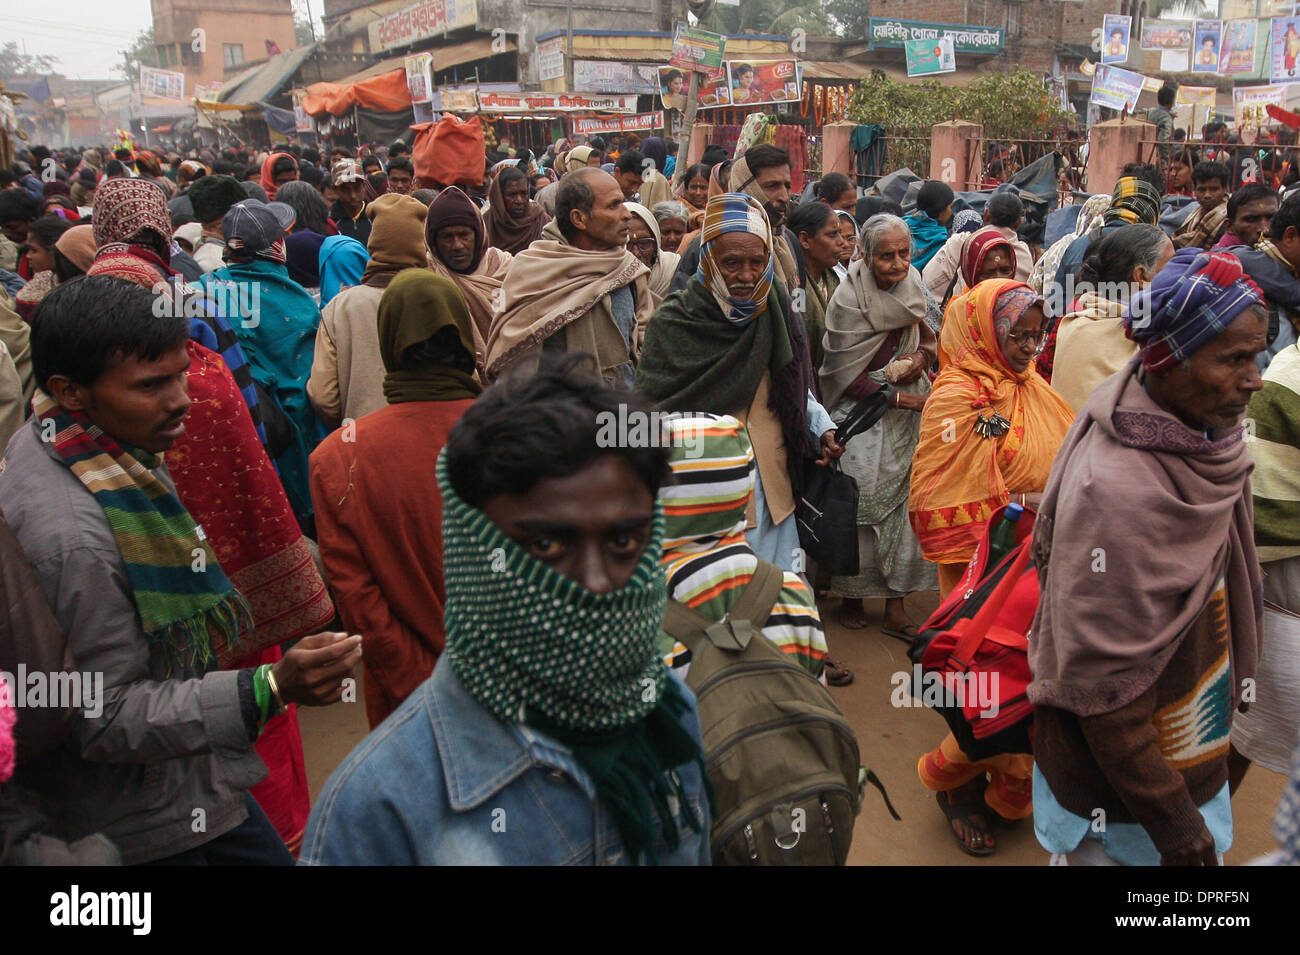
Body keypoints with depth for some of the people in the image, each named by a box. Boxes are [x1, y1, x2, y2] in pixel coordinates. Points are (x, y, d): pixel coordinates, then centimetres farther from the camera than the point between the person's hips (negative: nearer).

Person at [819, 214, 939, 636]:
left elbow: (931, 338, 13)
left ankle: (895, 608, 10)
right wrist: (896, 398, -14)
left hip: (910, 411, 5)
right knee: (861, 503, -2)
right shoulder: (848, 299, -14)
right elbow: (845, 374, -13)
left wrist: (921, 357, -11)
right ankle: (852, 596, 17)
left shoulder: (915, 288, 2)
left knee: (904, 502, 2)